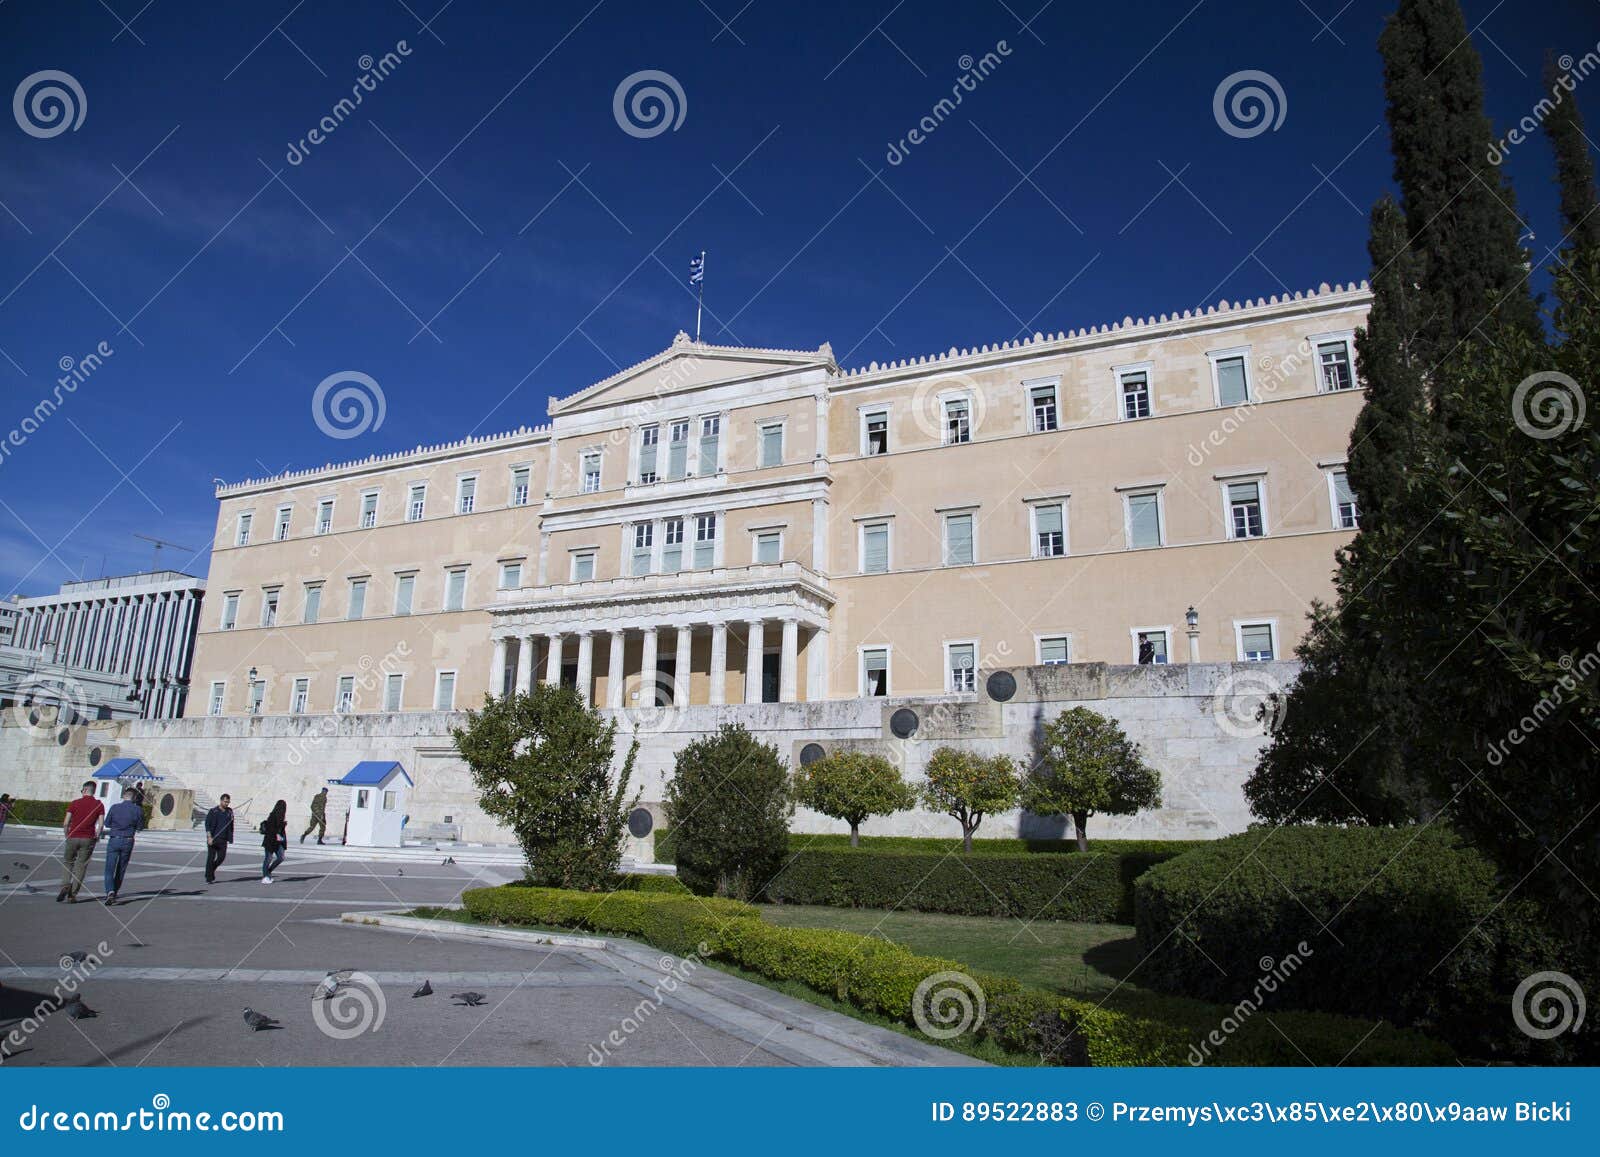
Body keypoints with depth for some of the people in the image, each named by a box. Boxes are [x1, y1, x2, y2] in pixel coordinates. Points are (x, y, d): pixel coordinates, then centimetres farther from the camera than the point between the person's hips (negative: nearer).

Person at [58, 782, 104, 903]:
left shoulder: (75, 803, -1)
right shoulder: (99, 805, 1)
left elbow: (66, 822, -3)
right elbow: (100, 824, -4)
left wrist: (66, 835, 12)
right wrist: (97, 836, 12)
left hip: (73, 837, 0)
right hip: (88, 838, 0)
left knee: (67, 862, 16)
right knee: (81, 865, 6)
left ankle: (65, 885, -5)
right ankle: (73, 894, 5)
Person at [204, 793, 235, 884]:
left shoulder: (229, 811, 10)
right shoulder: (213, 811, -3)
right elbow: (207, 825, -7)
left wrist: (230, 838, 11)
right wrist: (209, 837, -16)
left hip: (223, 840, 4)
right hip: (213, 839, -4)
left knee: (221, 857, 1)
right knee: (211, 858, -1)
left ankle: (211, 870, 27)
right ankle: (209, 878, 7)